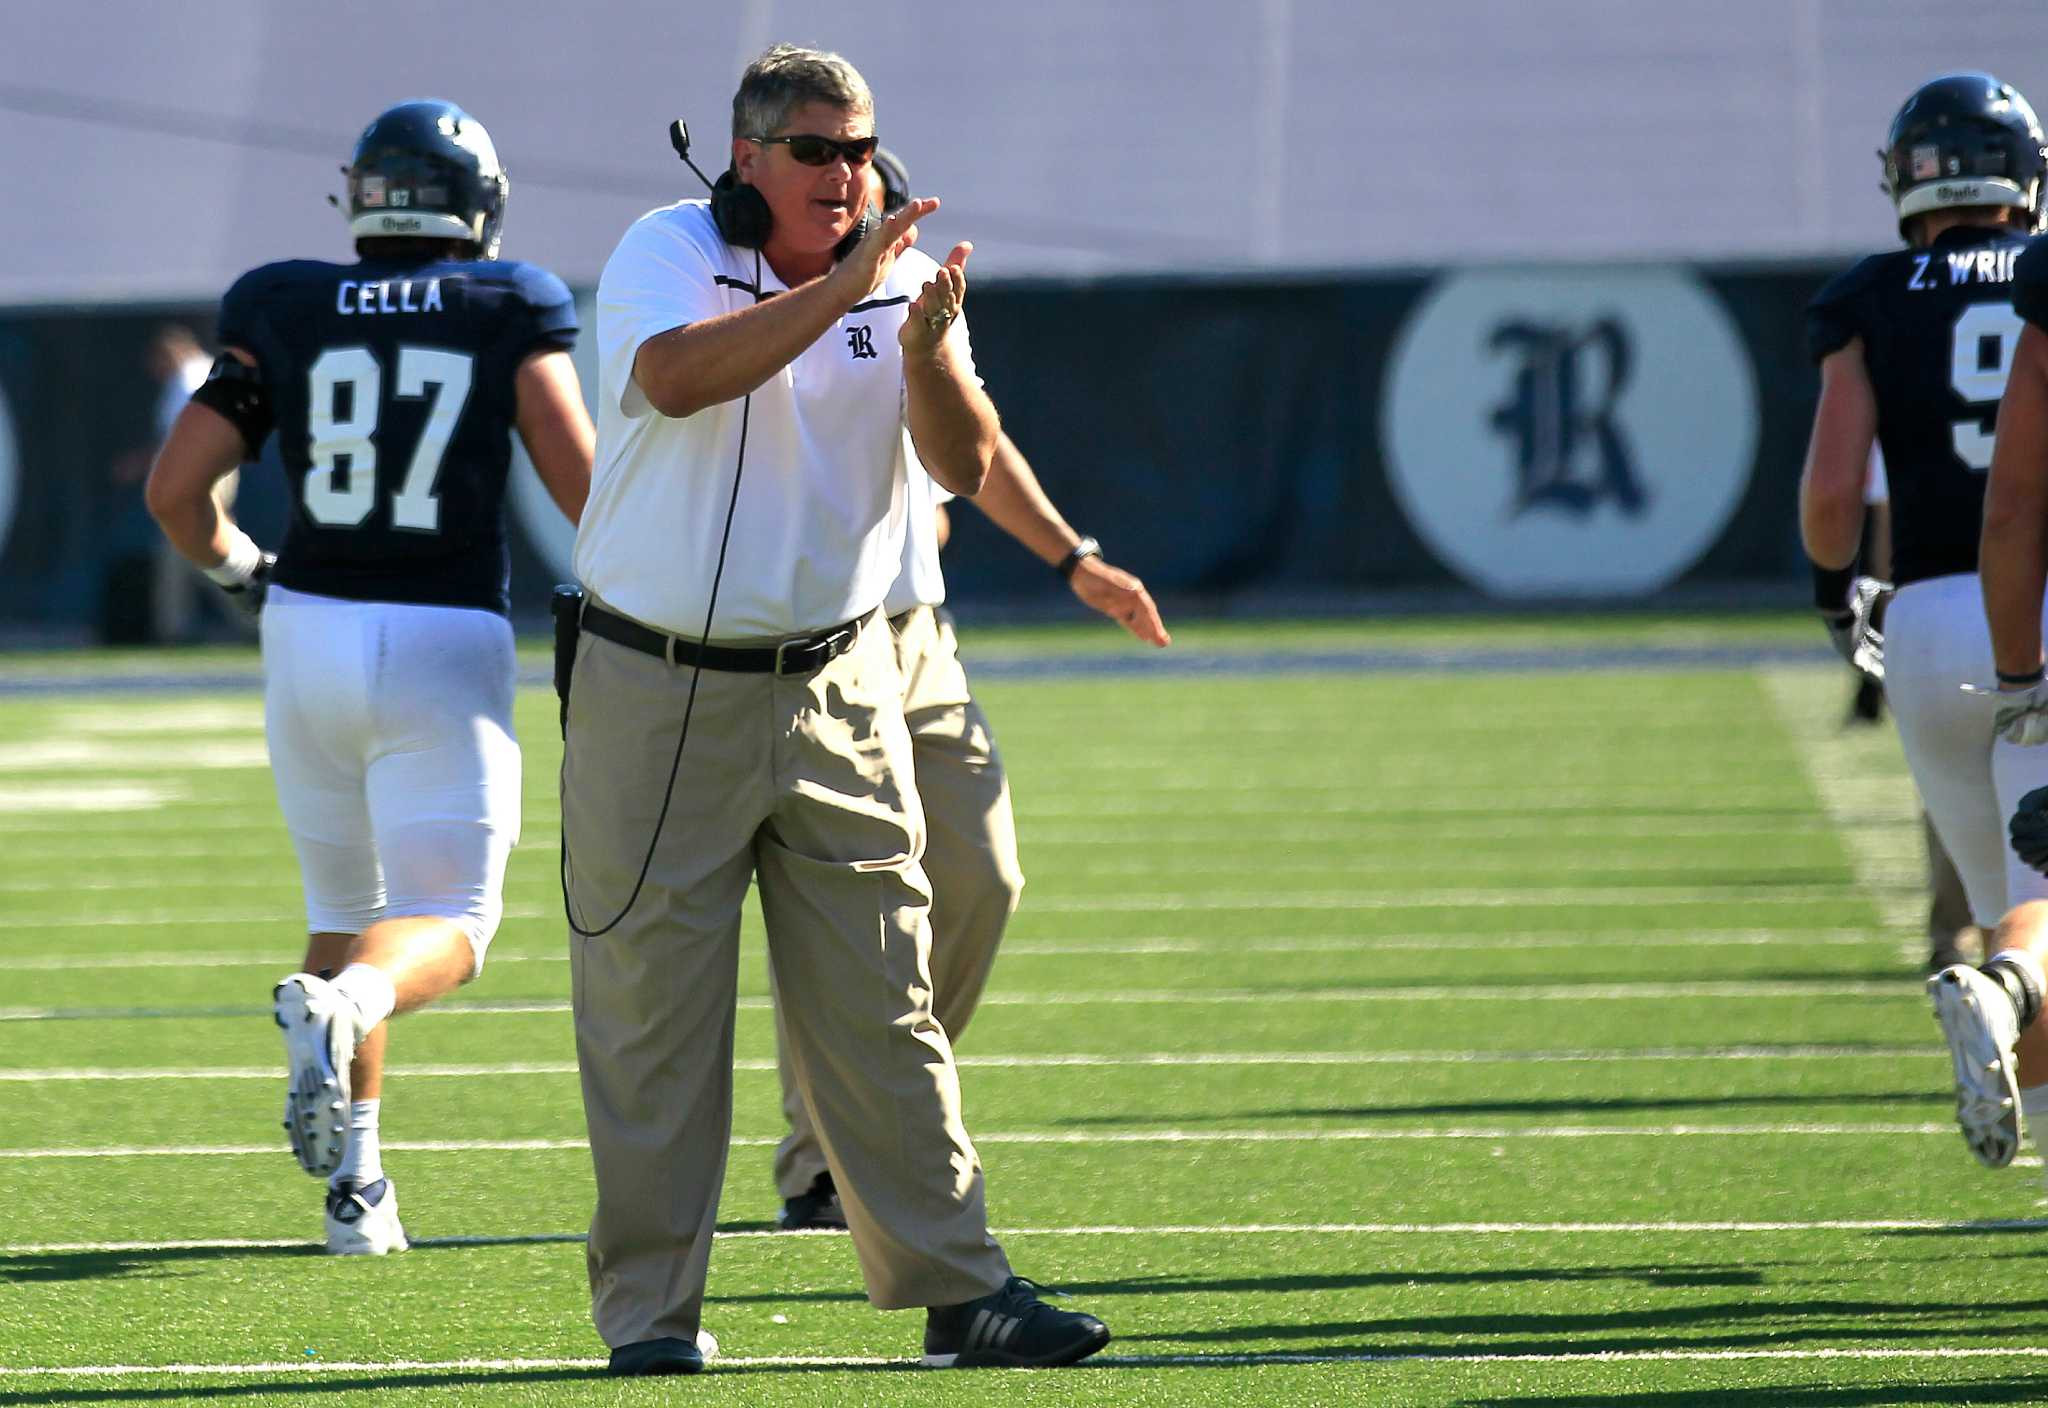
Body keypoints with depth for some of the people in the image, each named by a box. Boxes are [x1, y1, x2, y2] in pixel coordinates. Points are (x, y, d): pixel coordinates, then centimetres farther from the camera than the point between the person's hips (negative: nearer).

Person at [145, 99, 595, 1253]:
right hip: (445, 644, -3)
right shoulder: (510, 312, -1)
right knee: (446, 930, 1)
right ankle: (340, 1008, -33)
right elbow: (582, 483, -7)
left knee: (347, 908, 20)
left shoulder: (287, 315, 6)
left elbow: (178, 488, 4)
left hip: (310, 634, 3)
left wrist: (233, 564, 25)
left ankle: (355, 1184, 15)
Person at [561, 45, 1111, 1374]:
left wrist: (928, 354, -26)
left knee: (883, 1009, 4)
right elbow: (677, 378, -29)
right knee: (653, 1011, 0)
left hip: (836, 691, 3)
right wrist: (839, 288, -32)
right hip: (658, 697, -3)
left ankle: (958, 1288, 7)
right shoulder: (669, 254, -7)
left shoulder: (899, 283, 4)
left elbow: (965, 465, -7)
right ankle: (649, 1308, 7)